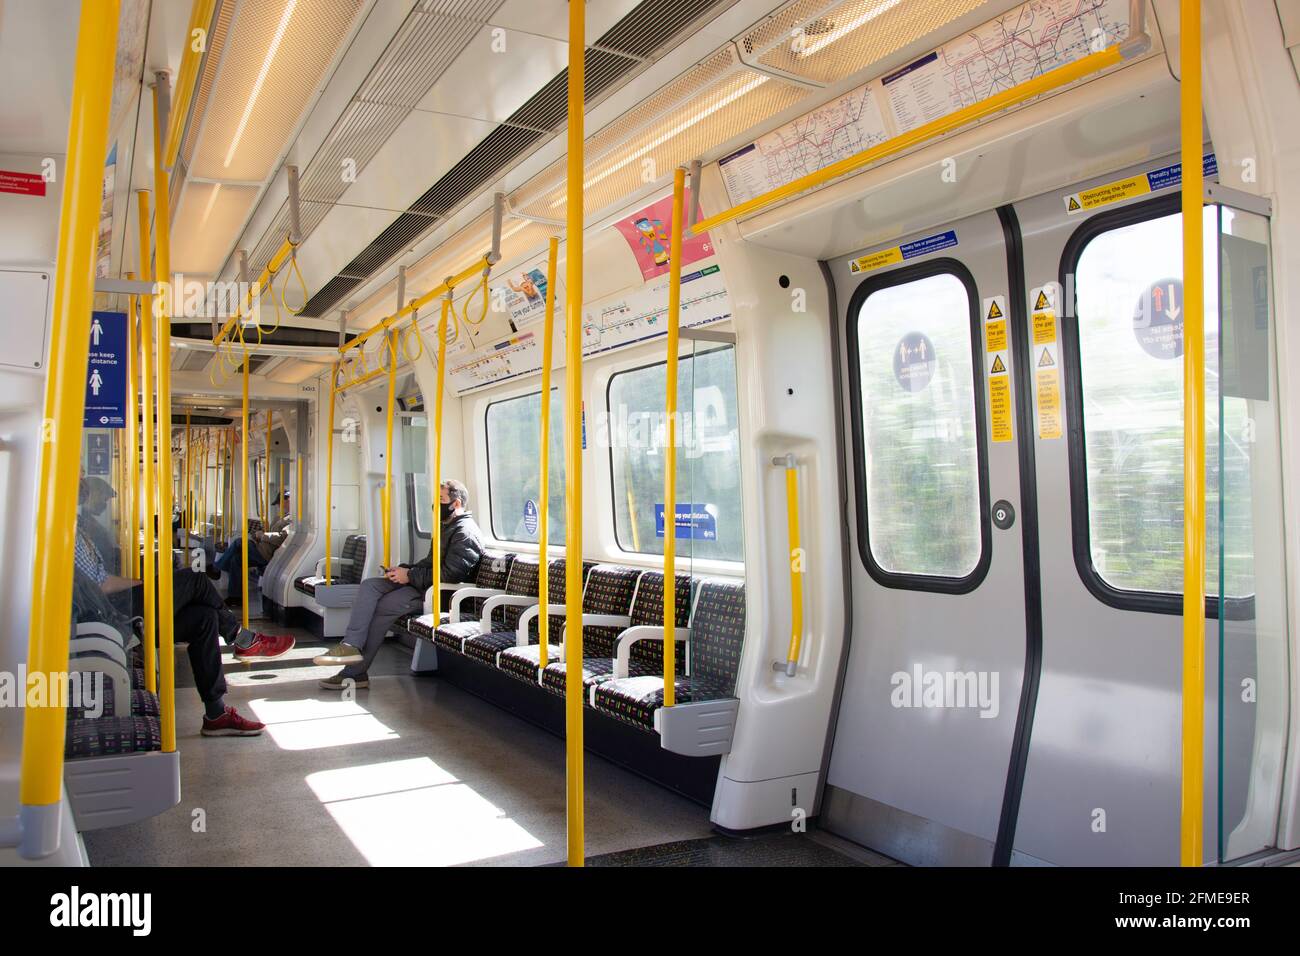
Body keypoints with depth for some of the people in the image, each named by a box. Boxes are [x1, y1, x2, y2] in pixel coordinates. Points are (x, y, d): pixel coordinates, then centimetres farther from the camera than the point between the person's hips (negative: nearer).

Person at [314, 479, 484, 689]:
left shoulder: (465, 533, -13)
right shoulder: (447, 526, 21)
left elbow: (451, 574, -23)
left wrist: (410, 575, -16)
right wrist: (404, 570, 7)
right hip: (421, 584, 10)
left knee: (379, 608, -16)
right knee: (369, 585, -5)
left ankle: (355, 672, -6)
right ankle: (351, 645, -14)